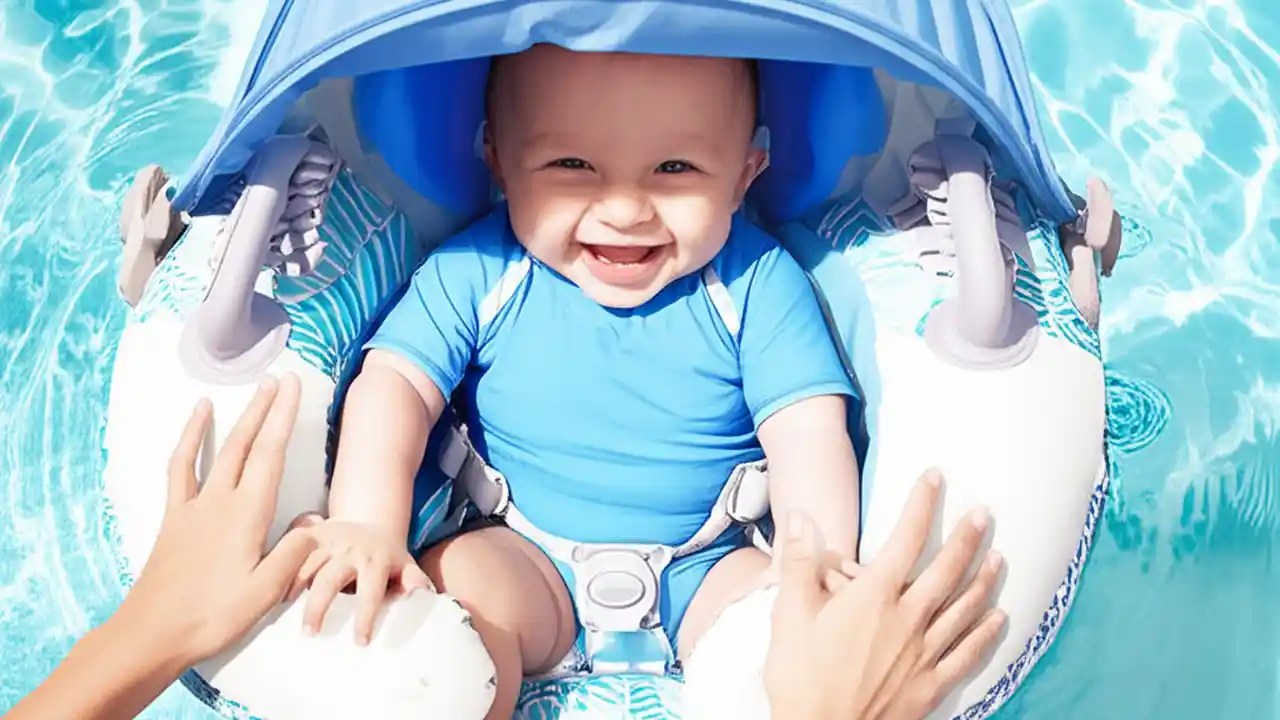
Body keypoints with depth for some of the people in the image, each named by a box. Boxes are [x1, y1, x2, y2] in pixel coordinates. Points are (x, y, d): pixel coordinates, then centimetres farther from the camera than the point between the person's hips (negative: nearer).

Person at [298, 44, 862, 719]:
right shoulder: (476, 270, -8)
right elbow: (394, 384, -12)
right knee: (455, 583, -28)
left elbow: (806, 428, -12)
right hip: (525, 557, 0)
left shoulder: (757, 281, -10)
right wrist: (369, 524, -27)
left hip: (707, 567, 1)